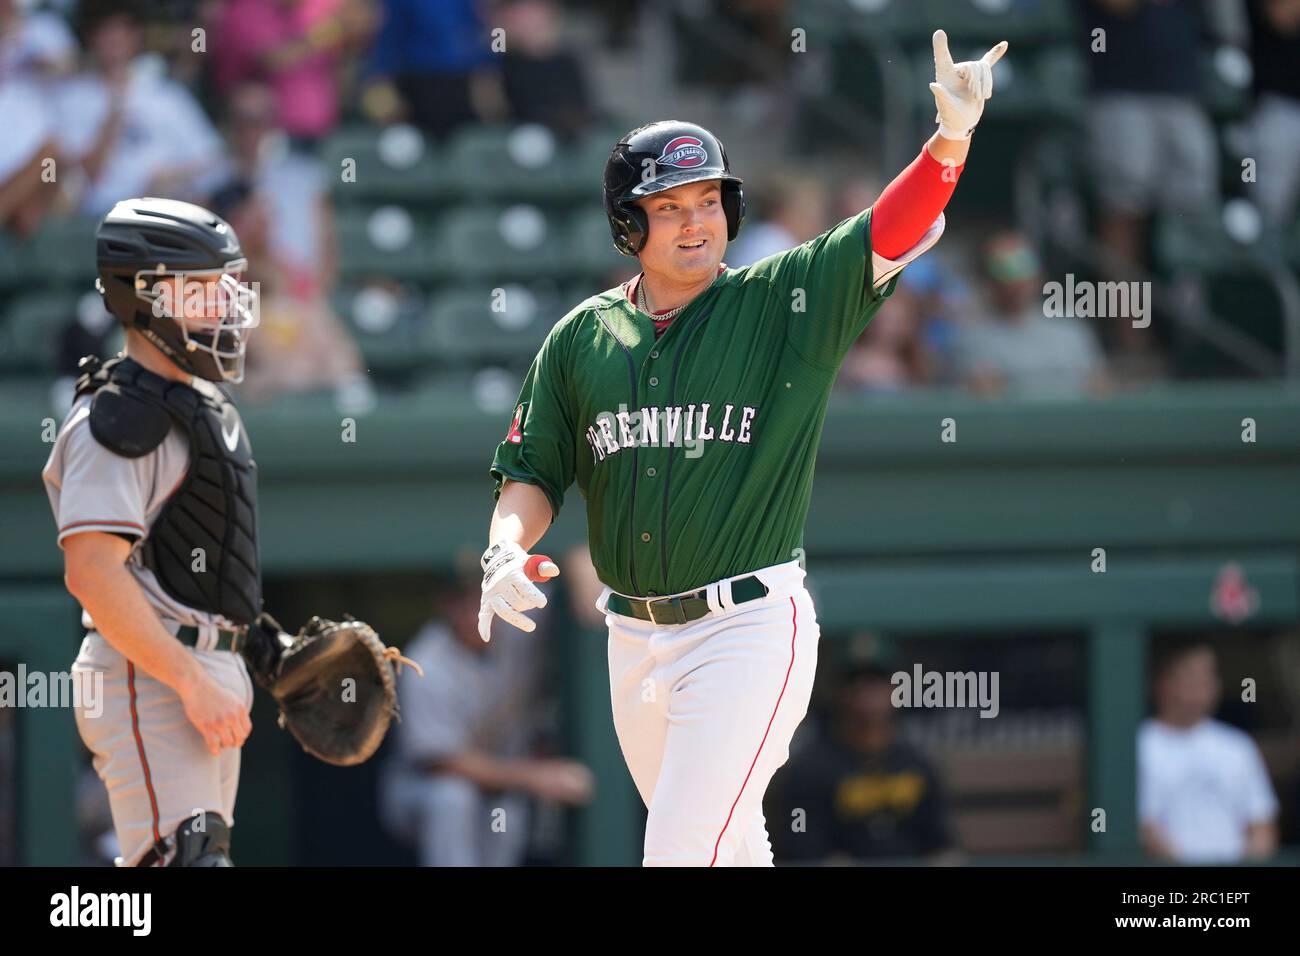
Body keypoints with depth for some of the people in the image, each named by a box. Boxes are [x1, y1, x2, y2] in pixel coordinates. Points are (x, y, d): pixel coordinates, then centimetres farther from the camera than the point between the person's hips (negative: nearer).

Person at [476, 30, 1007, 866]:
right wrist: (506, 553, -10)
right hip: (634, 635, 5)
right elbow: (532, 473, 11)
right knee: (727, 842, 17)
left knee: (683, 852, -14)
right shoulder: (582, 338, 7)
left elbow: (895, 231, -15)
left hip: (750, 628, -5)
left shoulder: (787, 302, -3)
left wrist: (951, 137, -32)